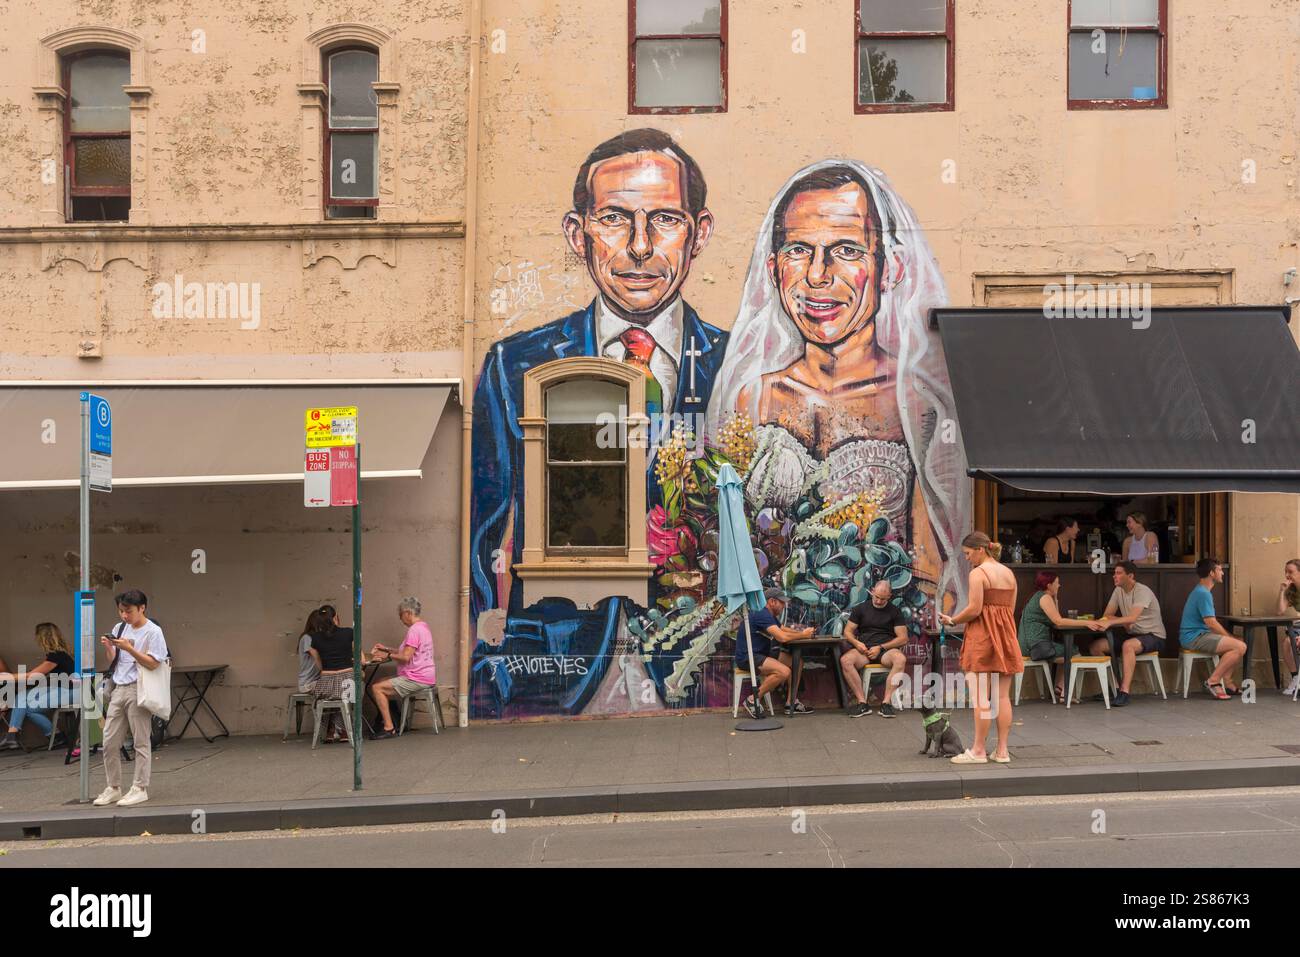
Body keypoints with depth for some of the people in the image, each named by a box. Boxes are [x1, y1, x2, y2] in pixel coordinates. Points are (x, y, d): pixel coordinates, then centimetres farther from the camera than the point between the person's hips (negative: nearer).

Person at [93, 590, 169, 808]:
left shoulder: (153, 632, -7)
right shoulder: (121, 629, 13)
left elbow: (153, 663, -13)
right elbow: (114, 661, 19)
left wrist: (129, 648, -20)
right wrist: (108, 648, -1)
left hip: (138, 690, -7)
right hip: (118, 689, 7)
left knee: (141, 742, -1)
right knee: (109, 742, 7)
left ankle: (140, 789, 5)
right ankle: (113, 788, 18)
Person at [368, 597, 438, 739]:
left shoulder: (415, 630, -16)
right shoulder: (423, 626, 16)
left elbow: (406, 657, -21)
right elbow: (408, 652, 21)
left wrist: (388, 655, -8)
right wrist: (386, 649, 17)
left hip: (417, 679, -11)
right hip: (425, 677, 11)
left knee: (377, 688, -12)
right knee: (381, 683, 16)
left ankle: (388, 728, -11)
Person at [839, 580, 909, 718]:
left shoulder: (894, 611, 9)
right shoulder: (861, 609, 12)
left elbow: (903, 638, 2)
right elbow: (847, 632, 11)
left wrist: (880, 648, -10)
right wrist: (856, 643, -11)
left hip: (886, 650, -1)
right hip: (863, 649, 1)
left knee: (900, 659, -37)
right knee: (845, 660, -32)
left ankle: (887, 702, -33)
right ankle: (863, 703, -30)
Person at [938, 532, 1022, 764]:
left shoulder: (978, 573, -9)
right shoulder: (1009, 573, 14)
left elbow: (974, 609, -16)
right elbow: (1011, 609, 14)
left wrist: (952, 620, -2)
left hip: (982, 636, -7)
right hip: (1006, 634, 8)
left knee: (981, 697, -4)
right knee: (1003, 695, 8)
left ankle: (978, 751, 0)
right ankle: (1002, 751, 10)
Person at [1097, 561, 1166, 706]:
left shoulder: (1142, 592, -19)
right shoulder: (1118, 591, 4)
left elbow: (1132, 618, -33)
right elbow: (1106, 616, 2)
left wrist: (1110, 622, -44)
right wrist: (1124, 623, -16)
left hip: (1153, 636, -7)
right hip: (1132, 634, 8)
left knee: (1128, 645, -39)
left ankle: (1124, 692, -37)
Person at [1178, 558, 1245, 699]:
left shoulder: (1201, 591, 18)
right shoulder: (1203, 593, -15)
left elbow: (1211, 622, 22)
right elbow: (1211, 623, -19)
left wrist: (1230, 636, 12)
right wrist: (1230, 637, -6)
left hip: (1199, 634, 11)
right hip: (1194, 637, -11)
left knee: (1239, 642, 14)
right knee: (1239, 647, -19)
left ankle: (1223, 682, 7)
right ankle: (1213, 681, -15)